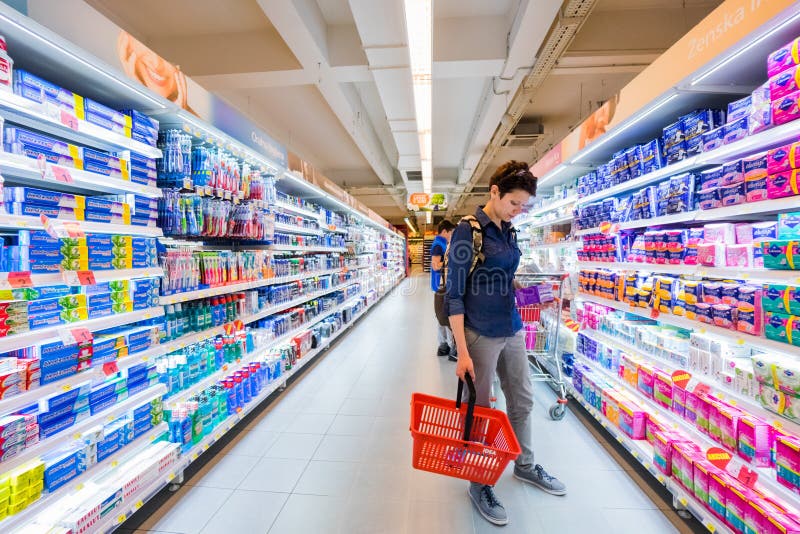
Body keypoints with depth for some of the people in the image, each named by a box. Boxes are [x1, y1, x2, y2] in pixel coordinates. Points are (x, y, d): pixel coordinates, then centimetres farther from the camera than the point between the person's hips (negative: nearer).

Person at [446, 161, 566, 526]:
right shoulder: (468, 231, -15)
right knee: (480, 409, 9)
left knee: (522, 400, 21)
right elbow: (454, 295, -17)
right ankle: (479, 485, 31)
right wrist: (462, 351, -20)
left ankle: (525, 466, 46)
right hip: (481, 335, -8)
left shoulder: (508, 232, 8)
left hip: (512, 330, 8)